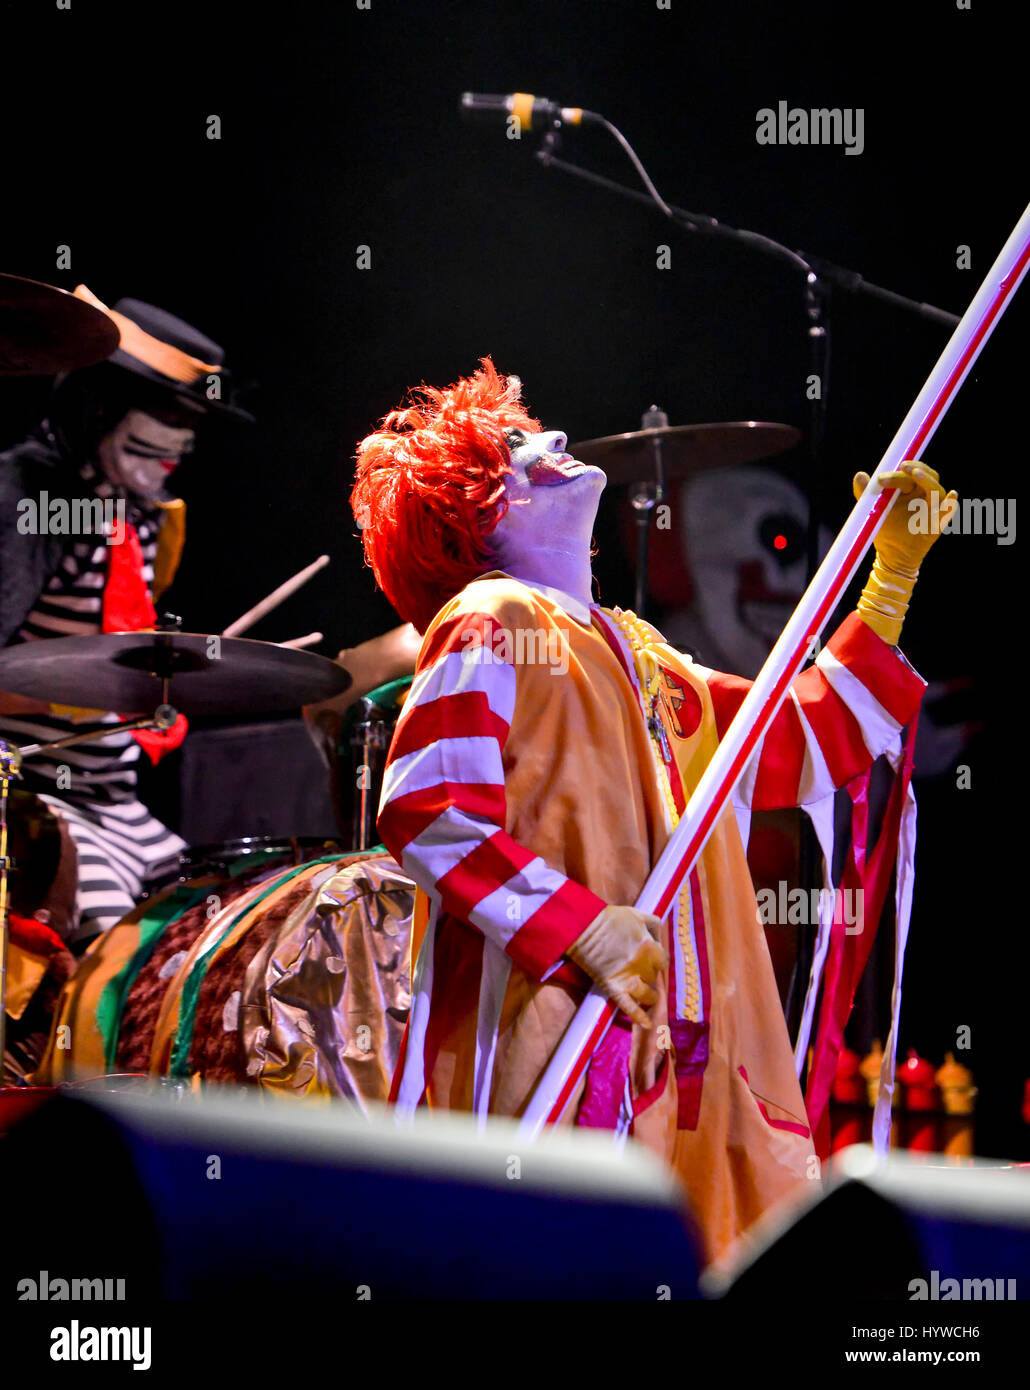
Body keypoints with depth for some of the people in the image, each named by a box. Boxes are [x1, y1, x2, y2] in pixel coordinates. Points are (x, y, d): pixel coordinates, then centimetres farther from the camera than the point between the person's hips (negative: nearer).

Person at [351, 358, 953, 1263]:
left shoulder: (631, 649, 23)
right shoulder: (494, 623, -2)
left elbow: (804, 746, 27)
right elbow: (426, 812, -14)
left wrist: (895, 575, 22)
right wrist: (587, 931, -20)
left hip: (664, 1046, 8)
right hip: (546, 1040, -8)